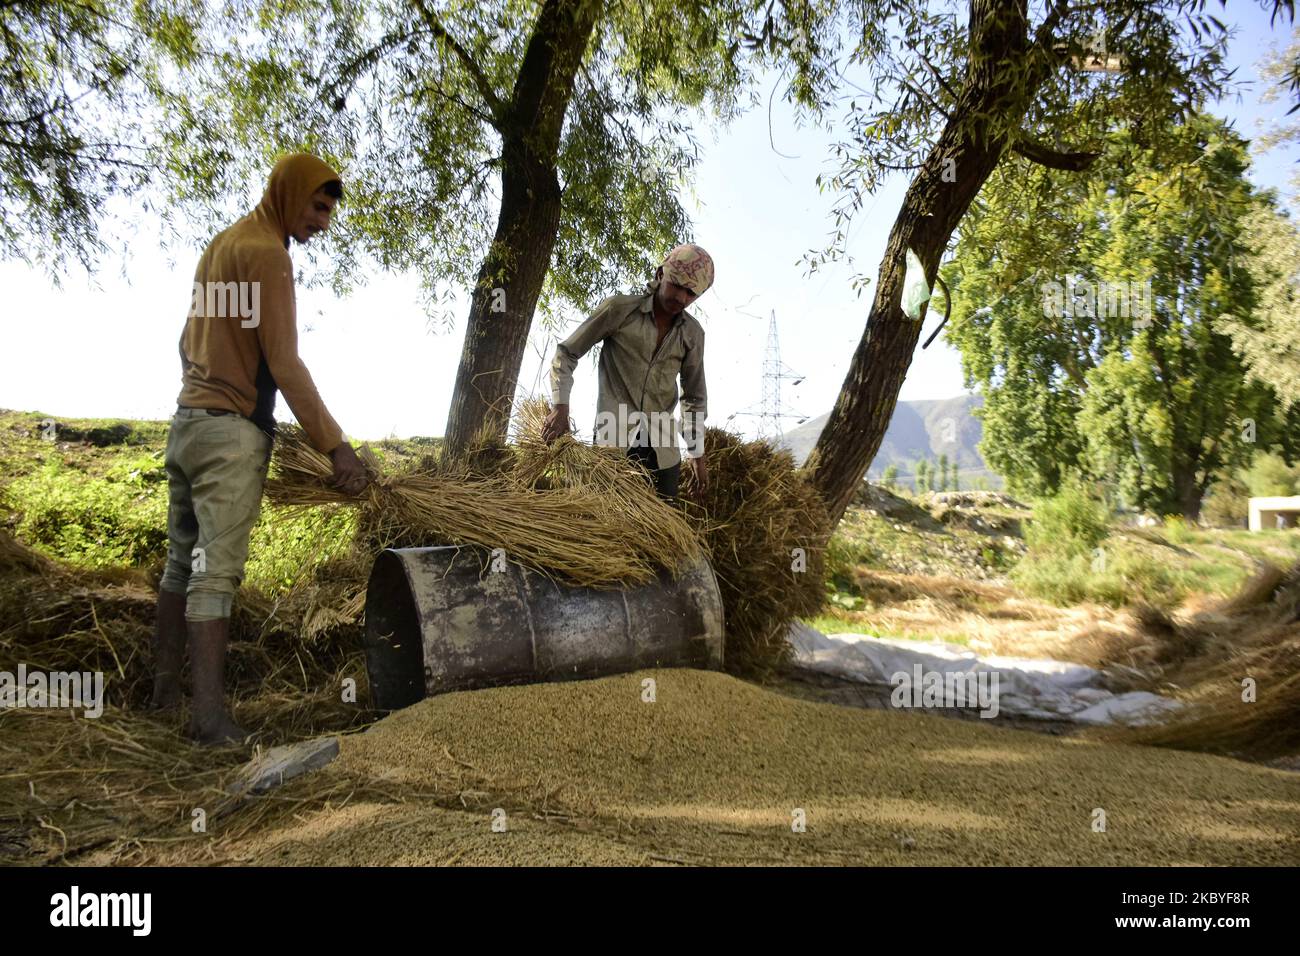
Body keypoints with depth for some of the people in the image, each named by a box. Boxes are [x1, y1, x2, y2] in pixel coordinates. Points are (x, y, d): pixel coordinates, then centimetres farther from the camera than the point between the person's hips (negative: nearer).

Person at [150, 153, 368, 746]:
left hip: (186, 423, 9)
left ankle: (166, 689, 24)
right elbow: (285, 364, -18)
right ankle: (210, 719, -7)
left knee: (182, 562, 14)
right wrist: (336, 446, -18)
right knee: (216, 573, -10)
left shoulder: (221, 243, 18)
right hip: (232, 433, -9)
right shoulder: (267, 252, -11)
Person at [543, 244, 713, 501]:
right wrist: (560, 406, -10)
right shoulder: (619, 309, -4)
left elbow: (695, 397, 16)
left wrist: (697, 453, 13)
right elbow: (567, 353, 2)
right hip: (614, 435, -4)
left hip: (663, 446, 4)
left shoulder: (693, 334, 7)